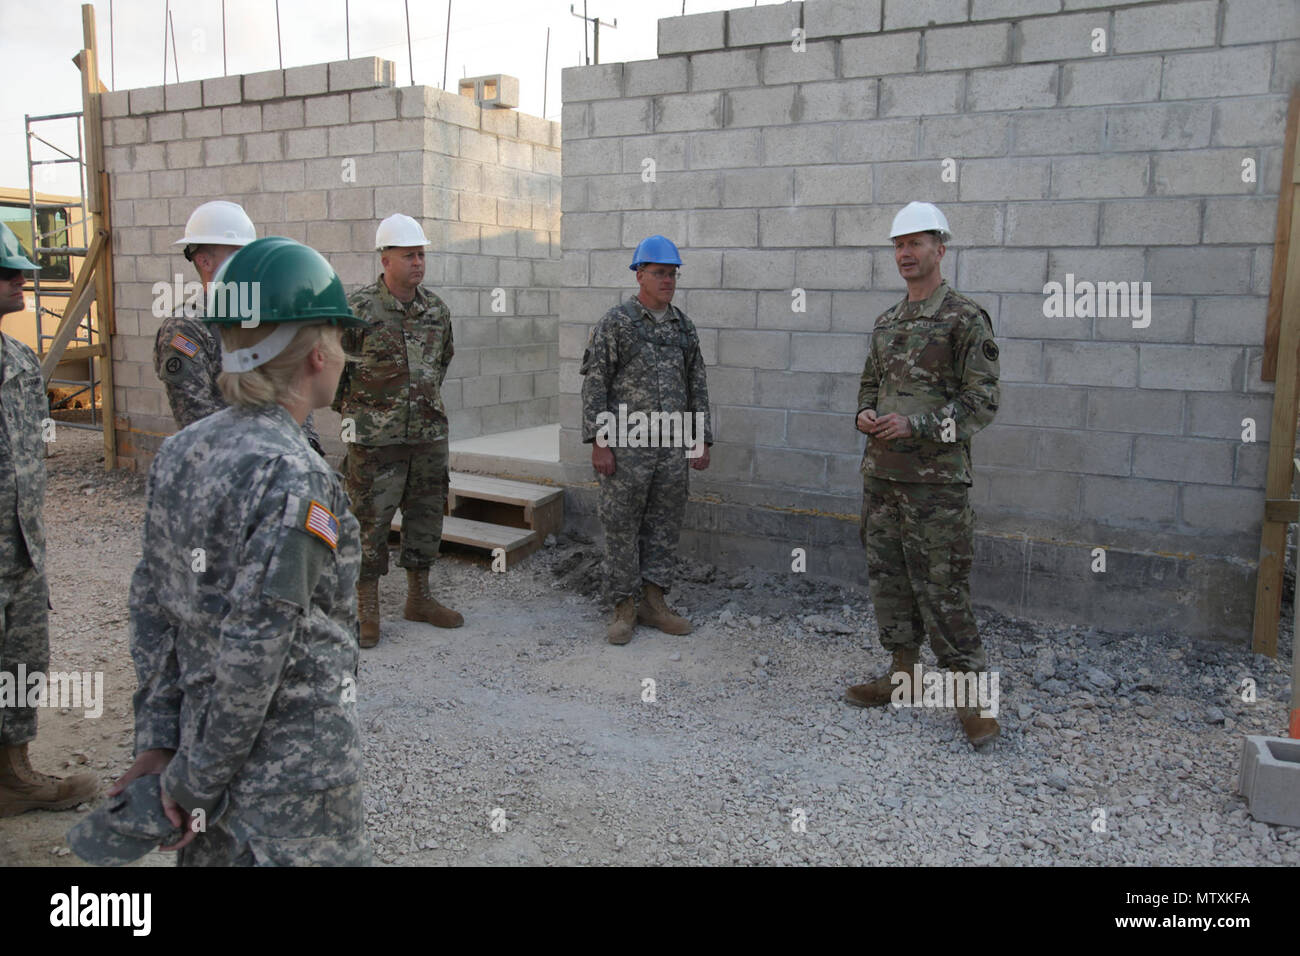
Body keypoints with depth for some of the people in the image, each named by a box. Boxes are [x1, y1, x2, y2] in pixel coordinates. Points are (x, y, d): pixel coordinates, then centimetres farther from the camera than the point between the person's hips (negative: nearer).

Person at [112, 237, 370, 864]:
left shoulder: (180, 452, 0)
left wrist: (157, 740, 7)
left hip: (202, 733, 8)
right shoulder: (294, 478, -23)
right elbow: (255, 645, -23)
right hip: (292, 766, -7)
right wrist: (195, 780, -11)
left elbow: (152, 607, 3)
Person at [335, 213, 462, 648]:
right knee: (370, 522, 1)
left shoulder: (437, 310, 7)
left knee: (425, 517, 12)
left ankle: (419, 599, 27)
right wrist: (349, 410, 4)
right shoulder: (358, 309, -9)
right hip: (375, 439, -5)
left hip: (429, 435, 5)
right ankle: (367, 610, 13)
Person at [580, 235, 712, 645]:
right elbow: (595, 383, -7)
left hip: (673, 446, 5)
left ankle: (653, 602, 20)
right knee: (623, 527, 2)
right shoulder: (615, 322, -4)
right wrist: (598, 442, -13)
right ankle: (625, 608, 12)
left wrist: (702, 440, 10)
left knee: (665, 525, 9)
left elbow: (697, 386, 15)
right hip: (627, 445, -5)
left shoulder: (684, 326, 12)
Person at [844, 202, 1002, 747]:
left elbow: (982, 402, -11)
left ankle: (970, 696, 7)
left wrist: (915, 425, -20)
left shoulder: (966, 320, -7)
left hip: (935, 478, -7)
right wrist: (865, 415, 1)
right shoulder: (887, 323, 14)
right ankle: (903, 675, 27)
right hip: (880, 472, 7)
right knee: (888, 578, 13)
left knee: (942, 589, -5)